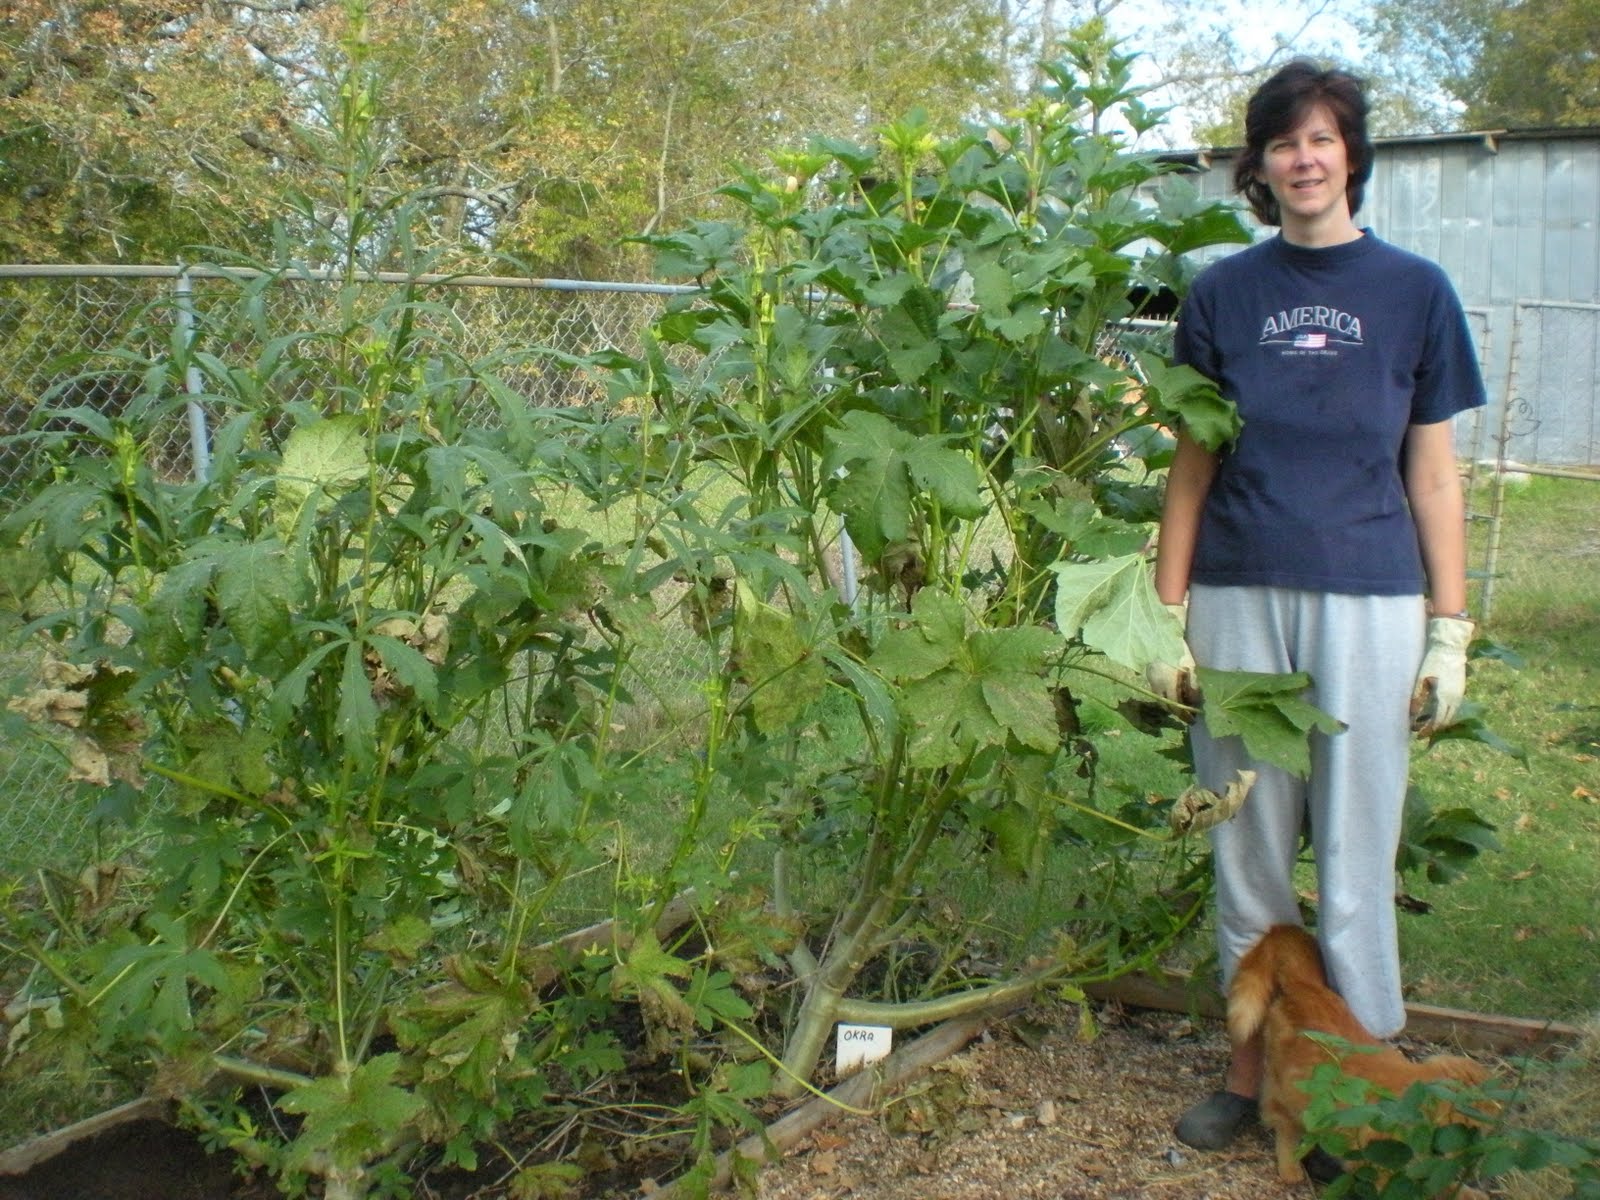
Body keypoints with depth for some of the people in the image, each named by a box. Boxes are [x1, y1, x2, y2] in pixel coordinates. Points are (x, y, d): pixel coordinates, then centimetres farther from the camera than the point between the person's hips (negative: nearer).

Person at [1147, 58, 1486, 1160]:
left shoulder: (1414, 291, 4)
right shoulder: (1223, 294, 7)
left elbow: (1433, 475, 5)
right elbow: (1192, 467, 8)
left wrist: (1450, 634, 1)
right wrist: (1167, 618, 4)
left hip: (1366, 605, -1)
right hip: (1238, 603, 2)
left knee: (1354, 864, 2)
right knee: (1250, 855, 9)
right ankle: (1253, 1070, 23)